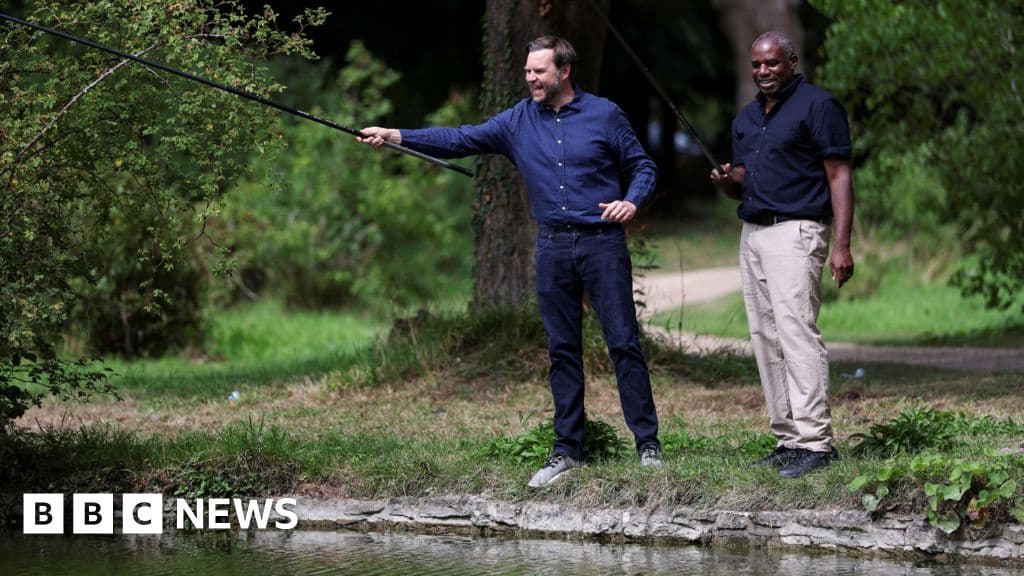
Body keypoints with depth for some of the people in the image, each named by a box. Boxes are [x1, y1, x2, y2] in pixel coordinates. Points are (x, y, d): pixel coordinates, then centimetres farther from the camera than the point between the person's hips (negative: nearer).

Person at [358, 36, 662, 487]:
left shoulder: (604, 115, 0)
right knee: (562, 350, 6)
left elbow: (643, 166, 6)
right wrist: (395, 137, -7)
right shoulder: (518, 120, 7)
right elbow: (461, 140, 2)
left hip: (602, 242, -3)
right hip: (552, 247, 3)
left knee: (623, 342, -5)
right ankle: (566, 450, 11)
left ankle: (648, 445, 0)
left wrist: (632, 201, -15)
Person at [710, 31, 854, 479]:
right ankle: (788, 438, 7)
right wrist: (727, 181, 1)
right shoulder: (746, 117, 20)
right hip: (752, 234, 8)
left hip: (796, 231, -8)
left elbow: (840, 176, -8)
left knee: (796, 329, -16)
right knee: (765, 339, 4)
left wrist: (841, 244, -17)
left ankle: (815, 440, -19)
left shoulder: (817, 105, -4)